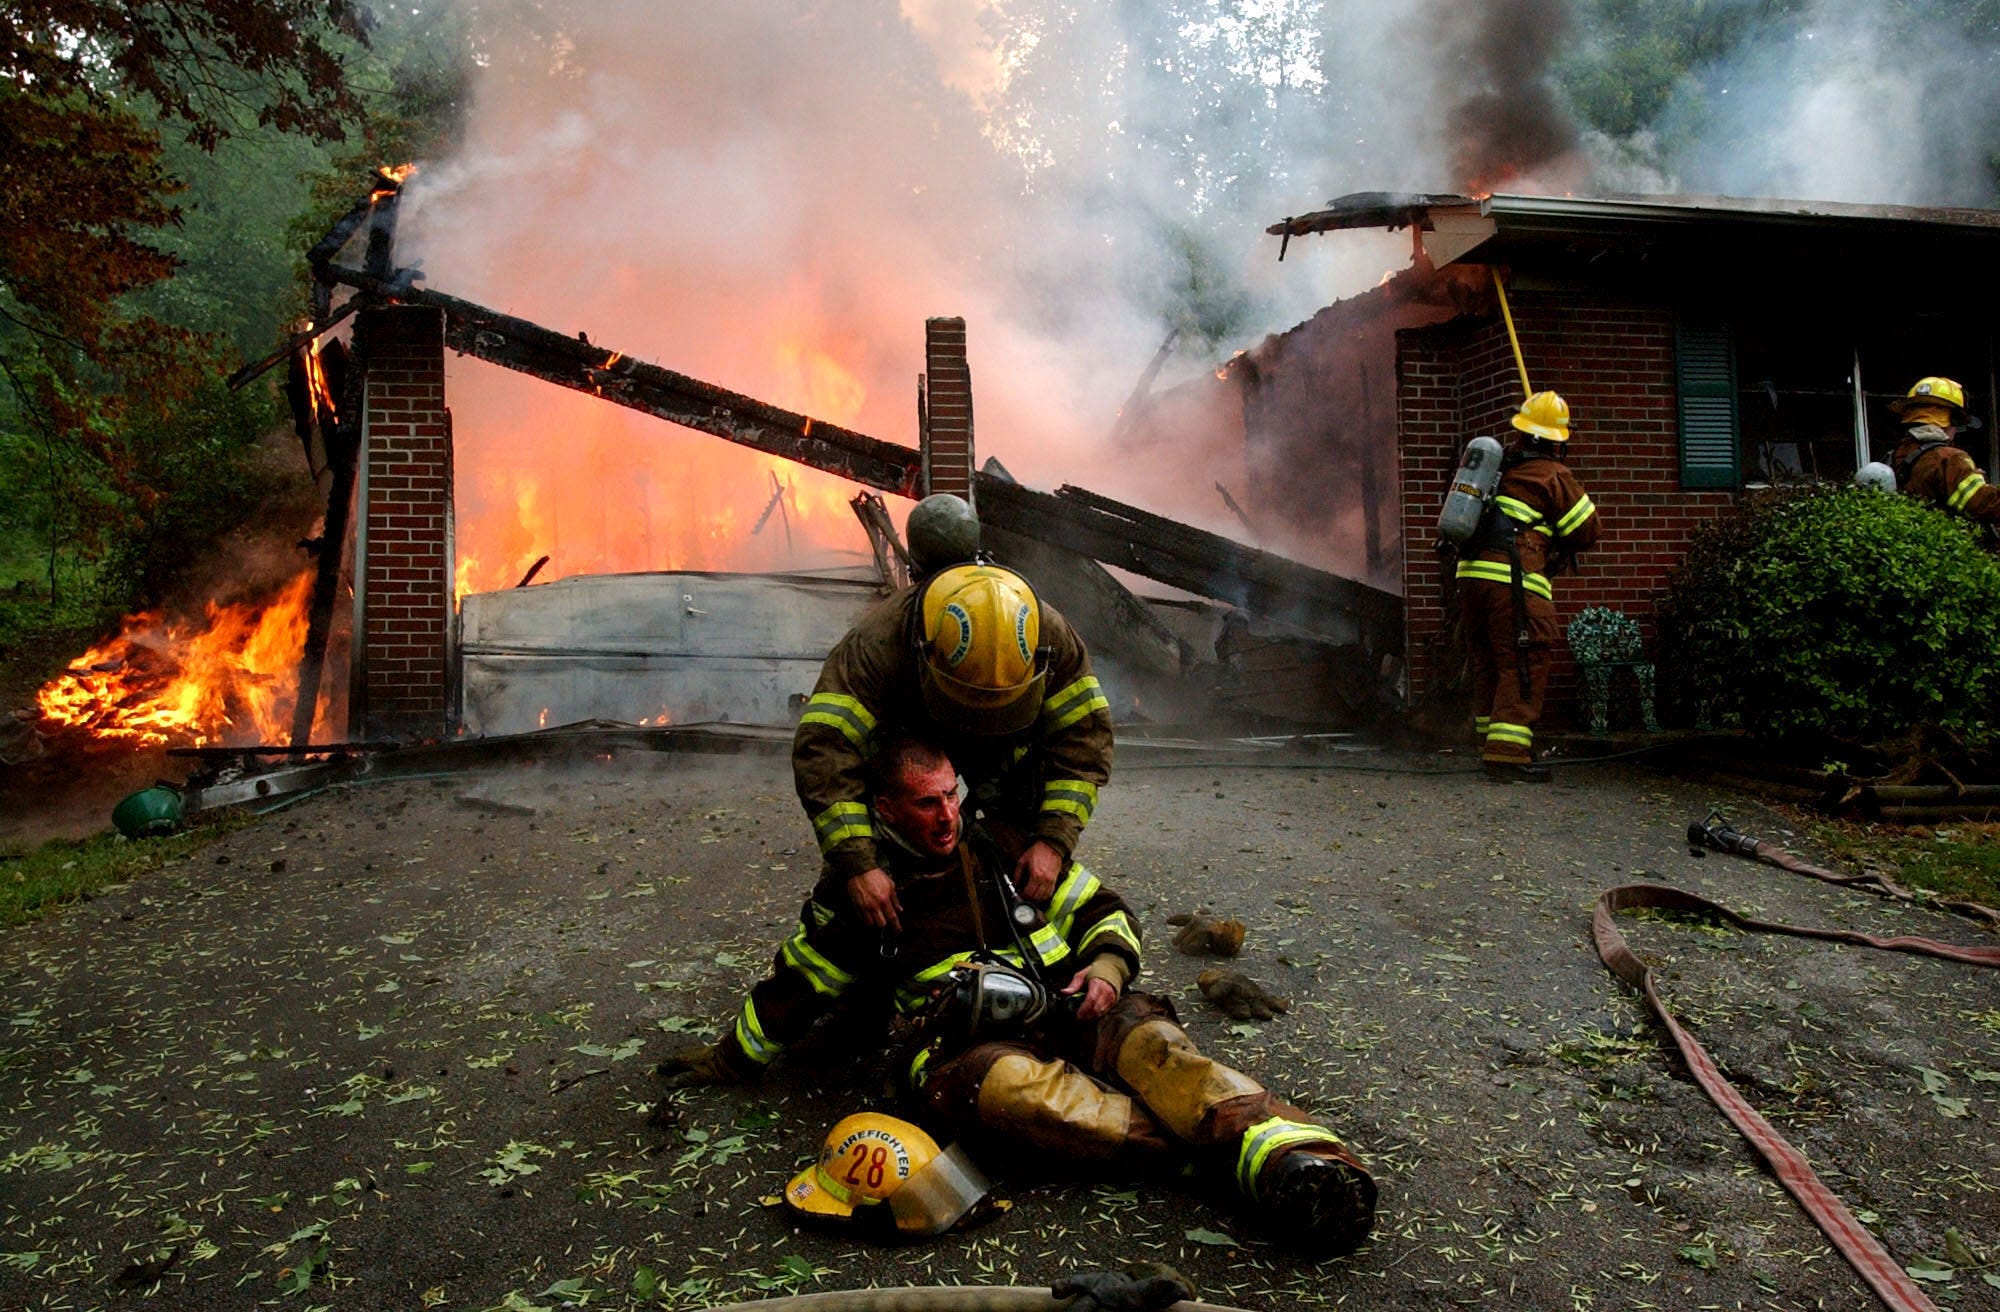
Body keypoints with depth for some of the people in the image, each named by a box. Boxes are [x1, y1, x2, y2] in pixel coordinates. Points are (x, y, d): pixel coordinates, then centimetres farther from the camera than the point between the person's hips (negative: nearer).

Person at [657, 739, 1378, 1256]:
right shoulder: (858, 888, 10)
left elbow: (1104, 913, 21)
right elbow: (795, 984, 22)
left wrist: (1106, 969, 0)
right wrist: (729, 1059, 26)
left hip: (1069, 1015, 3)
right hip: (968, 1049, -2)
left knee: (1146, 1037, -33)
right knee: (1009, 1083, -41)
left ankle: (1289, 1151, -53)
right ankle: (1224, 1143, -45)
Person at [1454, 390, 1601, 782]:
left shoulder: (1498, 463, 17)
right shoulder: (1553, 476, -1)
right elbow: (1586, 531, 2)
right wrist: (1560, 547, 22)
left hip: (1471, 573, 7)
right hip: (1513, 578, -7)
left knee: (1489, 665, 15)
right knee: (1524, 666, -5)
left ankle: (1491, 745, 21)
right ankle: (1507, 753, -10)